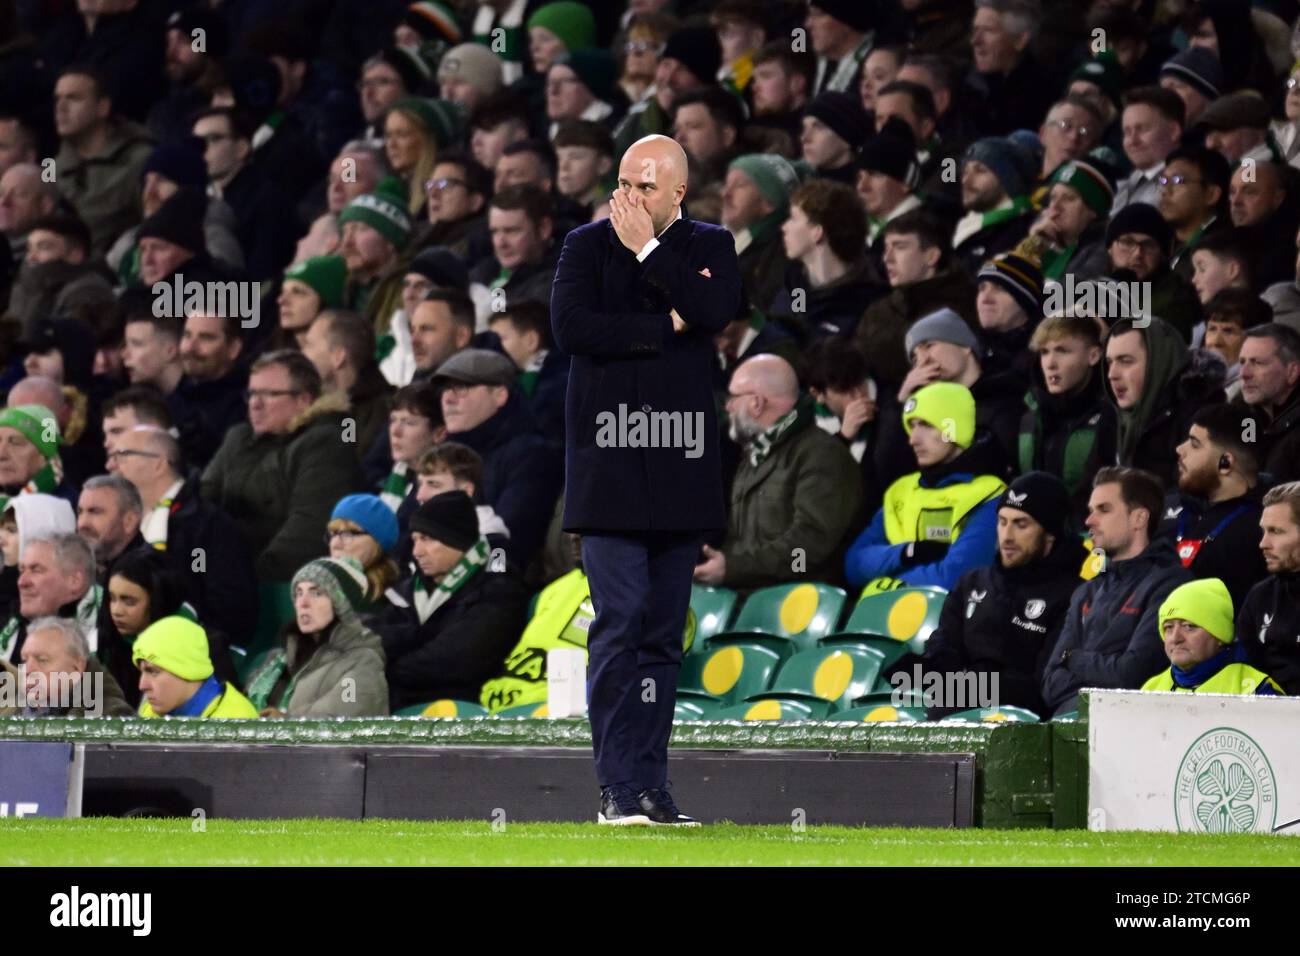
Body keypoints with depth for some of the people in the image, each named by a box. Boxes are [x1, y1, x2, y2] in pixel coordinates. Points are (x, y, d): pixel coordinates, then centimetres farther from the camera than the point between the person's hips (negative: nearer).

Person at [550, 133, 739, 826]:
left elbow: (714, 311, -10)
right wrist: (665, 327, -9)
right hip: (609, 466, -2)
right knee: (619, 622, -10)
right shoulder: (587, 245, 6)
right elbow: (571, 326, -10)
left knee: (665, 632, 4)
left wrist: (647, 249, -8)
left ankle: (652, 784, 7)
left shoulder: (710, 247, 11)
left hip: (680, 471, 3)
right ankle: (617, 788, -11)